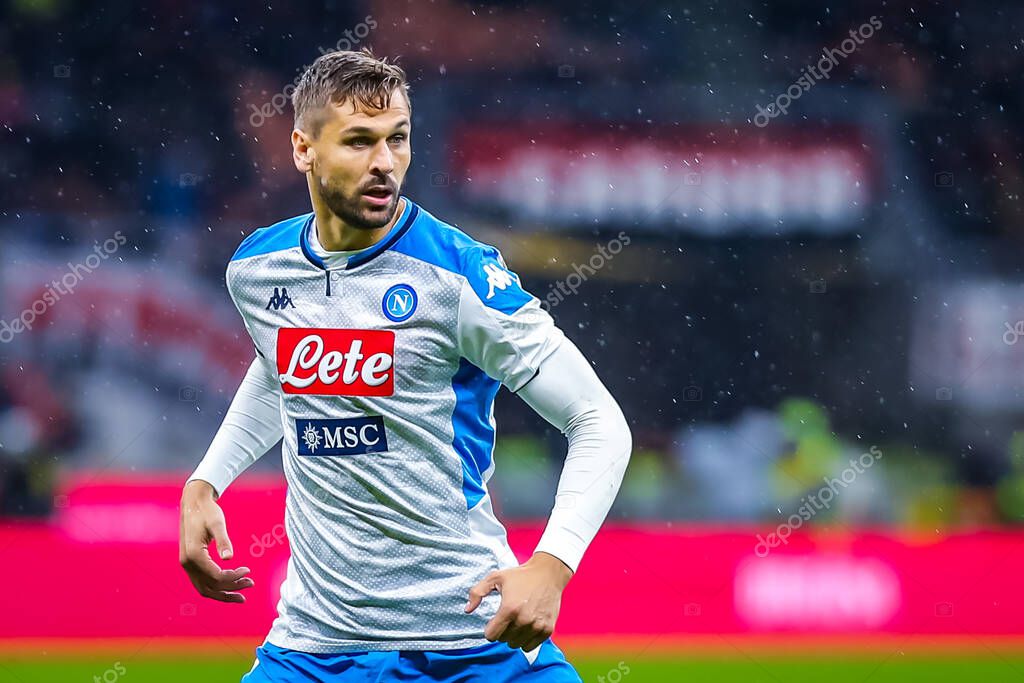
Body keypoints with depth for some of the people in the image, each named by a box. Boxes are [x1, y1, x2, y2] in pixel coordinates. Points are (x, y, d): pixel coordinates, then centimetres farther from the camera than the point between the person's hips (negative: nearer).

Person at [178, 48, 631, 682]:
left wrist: (552, 565, -26)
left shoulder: (462, 274, -13)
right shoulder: (255, 268, 2)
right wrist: (204, 483, 14)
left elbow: (601, 423, -12)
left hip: (476, 627, -4)